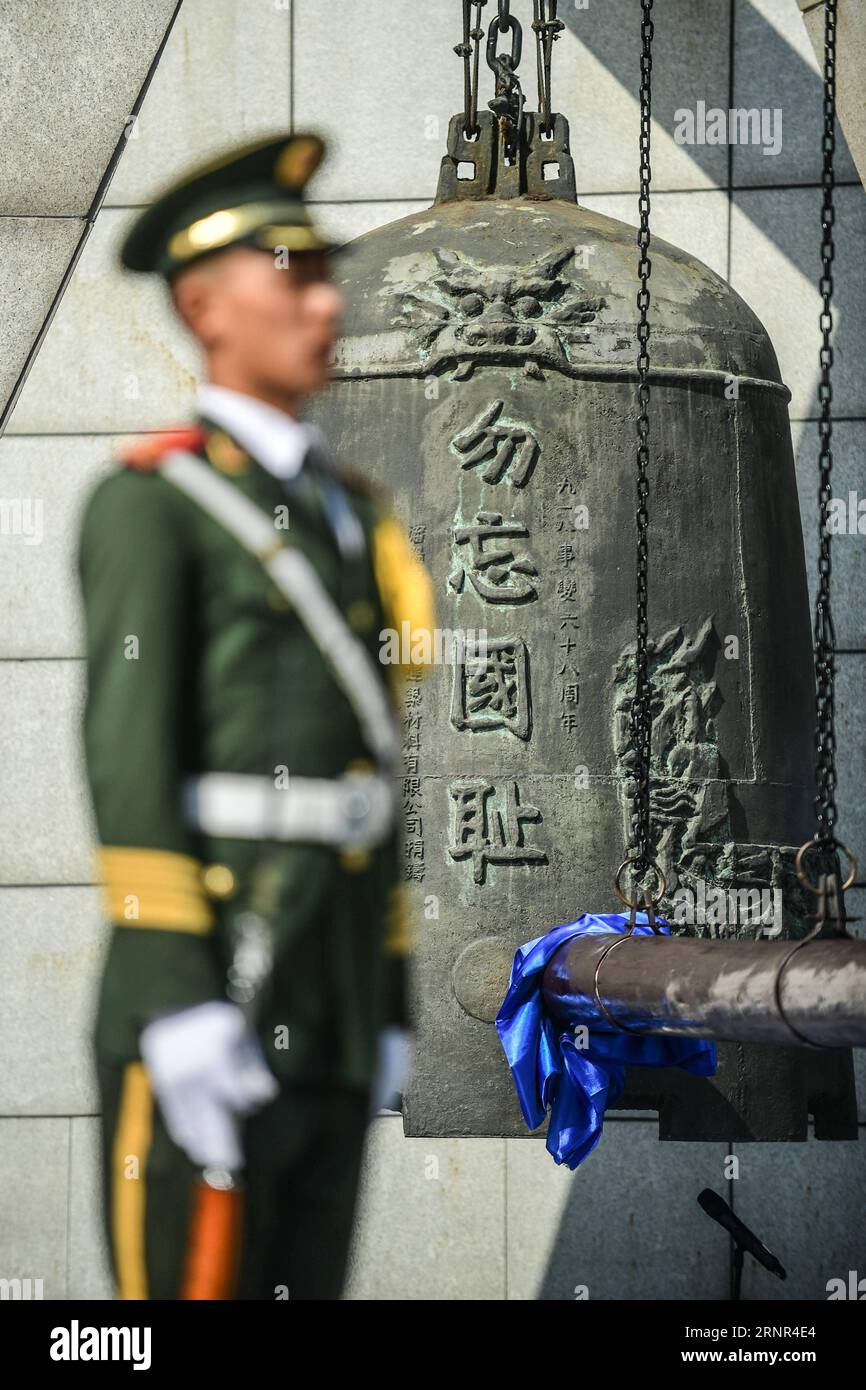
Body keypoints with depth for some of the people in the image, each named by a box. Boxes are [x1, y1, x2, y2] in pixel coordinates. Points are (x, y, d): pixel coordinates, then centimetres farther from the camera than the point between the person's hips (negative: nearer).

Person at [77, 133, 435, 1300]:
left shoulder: (349, 513, 19)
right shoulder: (151, 504, -6)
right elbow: (128, 757, -14)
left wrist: (389, 1004, 17)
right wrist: (176, 1005, -22)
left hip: (334, 1013, 8)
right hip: (210, 989, -8)